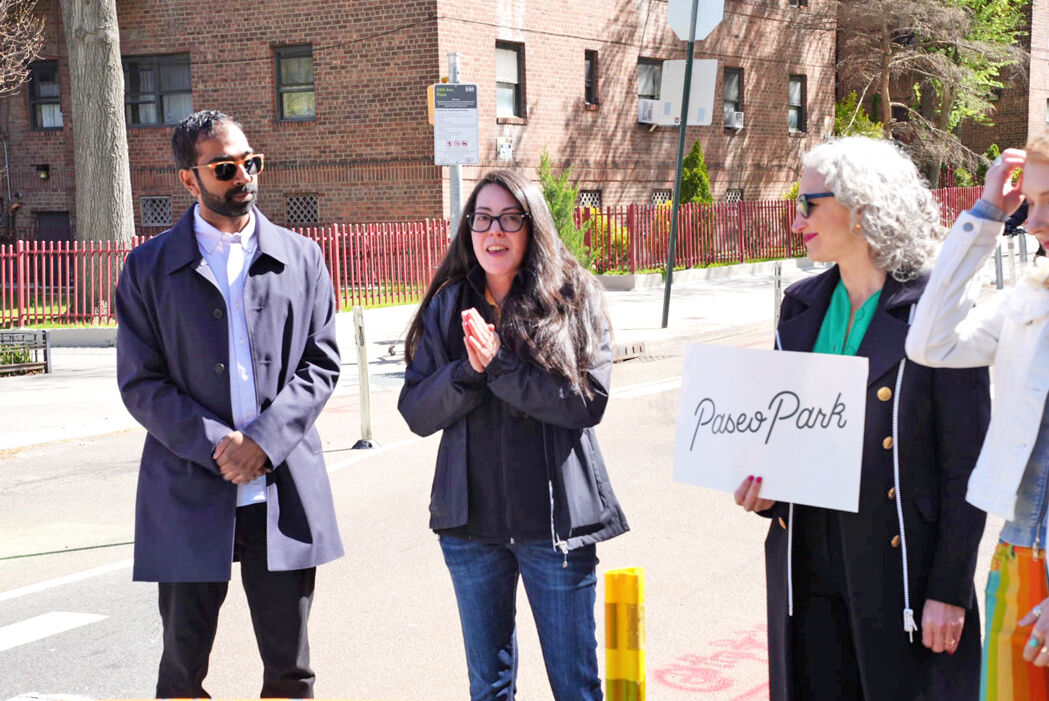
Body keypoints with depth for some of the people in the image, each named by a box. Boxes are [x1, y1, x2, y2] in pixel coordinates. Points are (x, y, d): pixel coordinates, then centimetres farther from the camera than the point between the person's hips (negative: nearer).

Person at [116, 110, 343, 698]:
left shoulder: (301, 258, 8)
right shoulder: (150, 268, 3)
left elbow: (322, 362, 3)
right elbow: (140, 383, -2)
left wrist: (264, 440, -12)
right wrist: (216, 445, -15)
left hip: (285, 490, 1)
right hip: (189, 494, -1)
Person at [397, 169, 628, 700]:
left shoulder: (574, 298, -4)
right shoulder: (449, 306, 4)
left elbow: (589, 401, -15)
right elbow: (416, 412, -1)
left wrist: (500, 365, -21)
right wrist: (469, 369, -18)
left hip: (556, 517, -3)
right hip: (471, 518, 3)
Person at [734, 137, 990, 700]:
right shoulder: (801, 306, 8)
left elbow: (965, 467, -9)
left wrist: (950, 591, -11)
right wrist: (761, 488, -2)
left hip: (901, 565, -5)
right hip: (805, 558, 6)